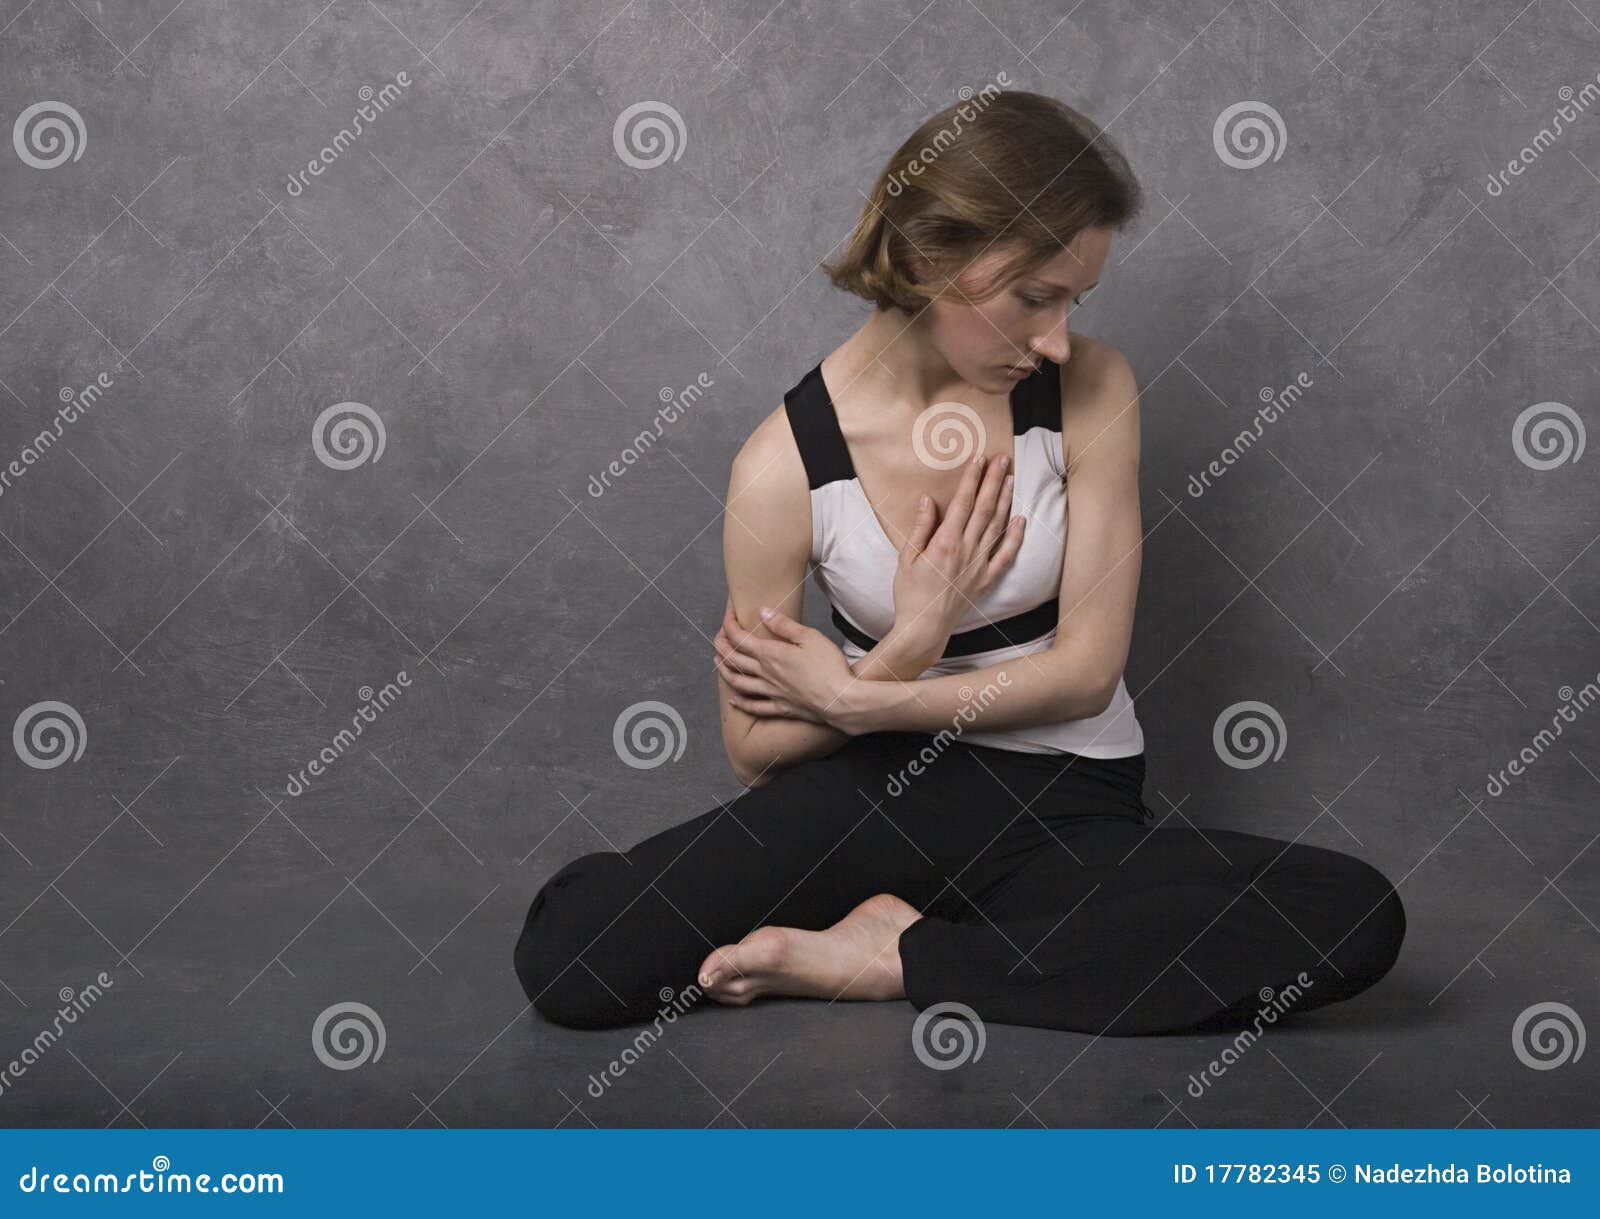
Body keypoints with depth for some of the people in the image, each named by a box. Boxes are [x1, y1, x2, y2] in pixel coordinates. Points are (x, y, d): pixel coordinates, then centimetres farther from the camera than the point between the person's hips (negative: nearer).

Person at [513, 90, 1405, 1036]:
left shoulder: (1091, 388, -6)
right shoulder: (786, 466, -10)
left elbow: (1088, 668, -6)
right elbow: (758, 754, -1)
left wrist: (850, 699, -10)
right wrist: (911, 645, -16)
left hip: (1073, 808, 2)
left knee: (1358, 917, -29)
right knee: (566, 952, -24)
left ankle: (895, 958, -18)